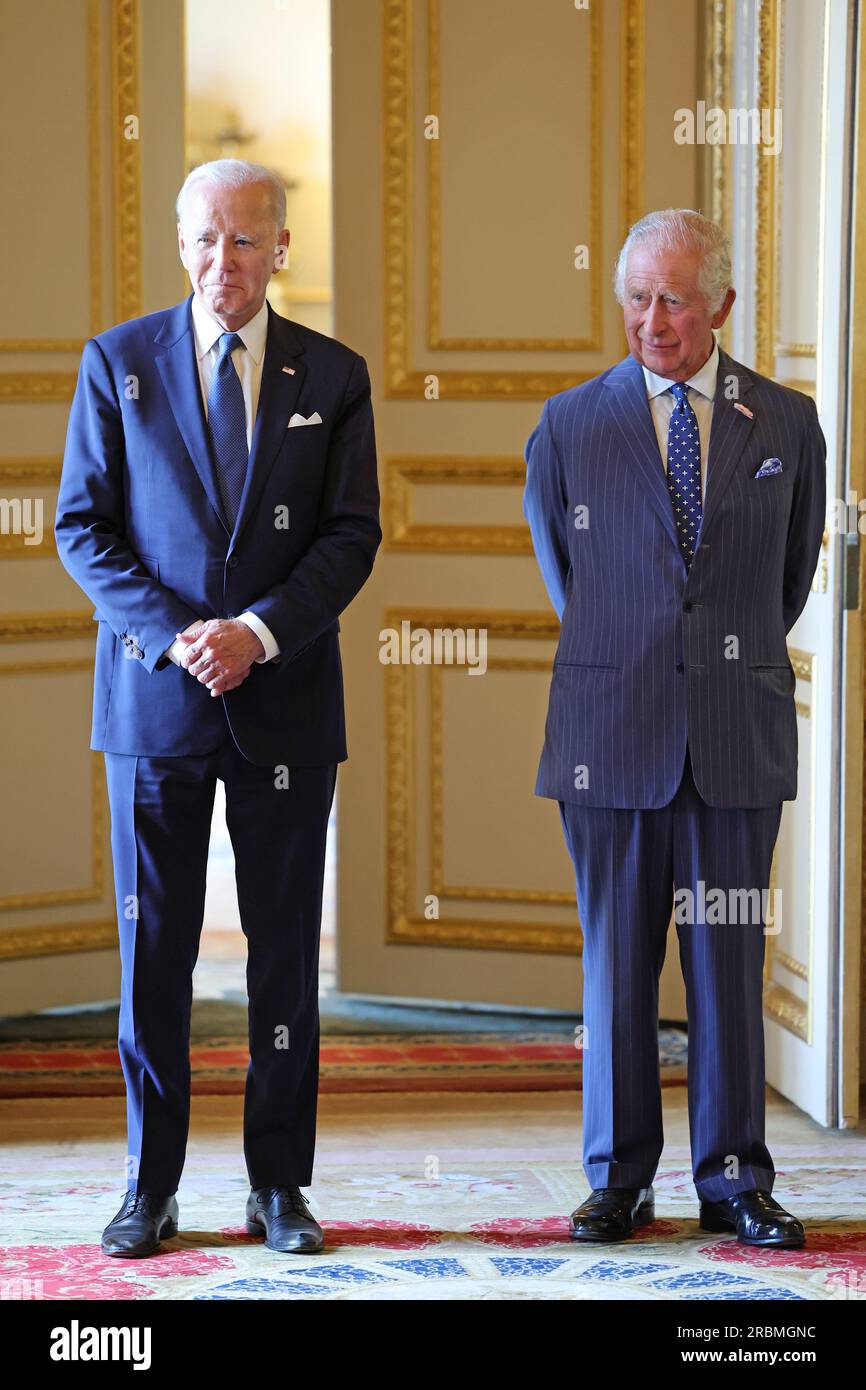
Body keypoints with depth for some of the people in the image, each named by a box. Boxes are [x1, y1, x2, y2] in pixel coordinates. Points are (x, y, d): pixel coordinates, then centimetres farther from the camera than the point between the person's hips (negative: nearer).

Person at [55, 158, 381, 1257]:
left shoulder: (333, 376, 7)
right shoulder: (118, 362, 5)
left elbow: (351, 535, 2)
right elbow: (83, 527, 2)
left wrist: (257, 630, -13)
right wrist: (173, 634, -12)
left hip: (285, 694, 1)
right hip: (153, 697, -1)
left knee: (285, 944, 4)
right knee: (152, 944, 2)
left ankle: (279, 1186, 12)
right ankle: (150, 1187, 10)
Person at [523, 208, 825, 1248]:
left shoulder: (787, 424, 6)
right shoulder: (570, 423, 4)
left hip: (737, 732, 0)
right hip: (611, 732, 0)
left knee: (729, 961, 3)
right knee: (615, 964, 3)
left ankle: (733, 1182, 12)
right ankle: (619, 1182, 12)